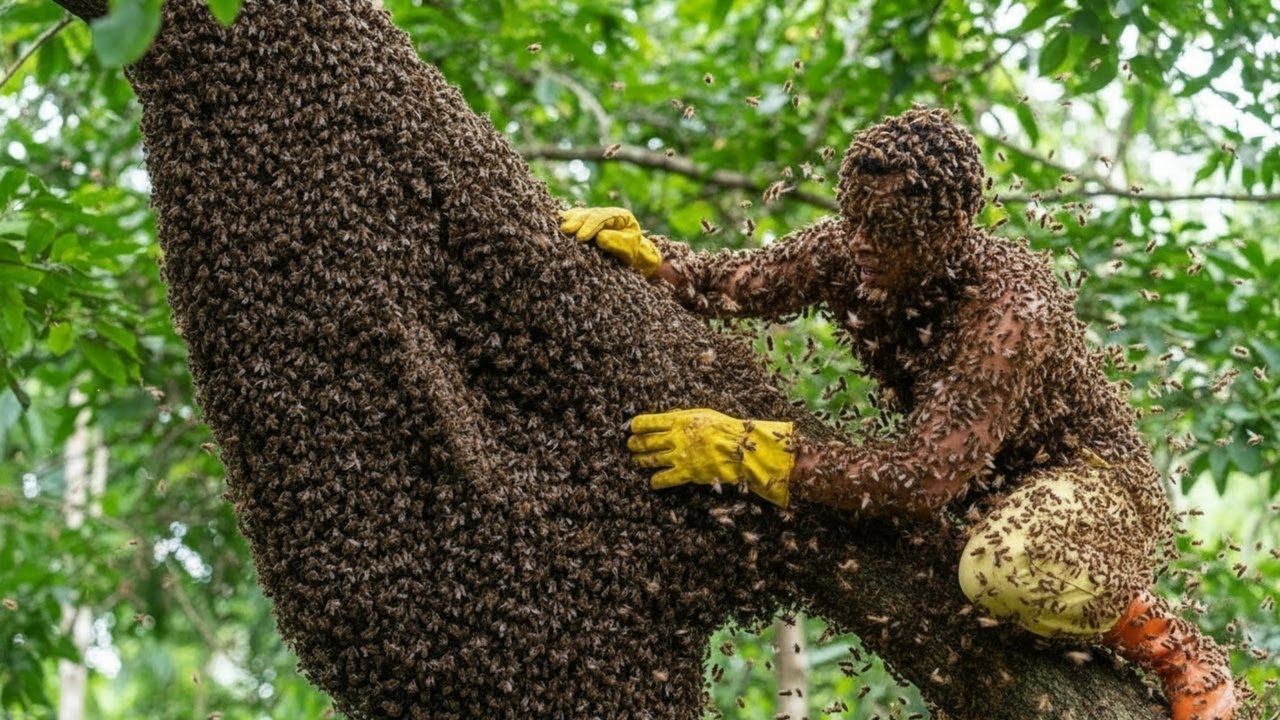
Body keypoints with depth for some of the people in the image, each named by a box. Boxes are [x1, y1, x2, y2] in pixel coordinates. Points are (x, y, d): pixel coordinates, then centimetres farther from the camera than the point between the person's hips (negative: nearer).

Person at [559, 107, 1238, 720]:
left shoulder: (1012, 307, -32)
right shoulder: (847, 249, -13)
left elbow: (926, 476, -37)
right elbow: (740, 281, 3)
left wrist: (753, 454, -38)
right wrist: (646, 256, -17)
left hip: (1089, 480, -8)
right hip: (981, 487, 8)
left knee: (1000, 568, -37)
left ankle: (1172, 645, -7)